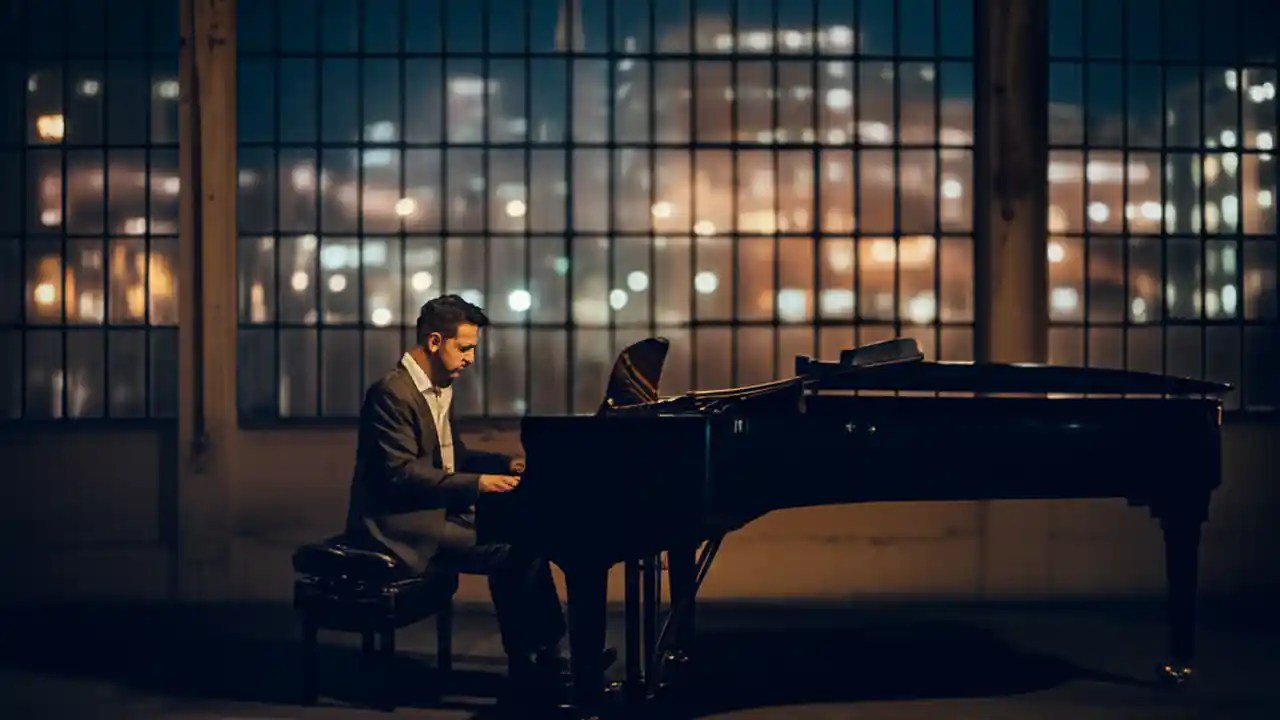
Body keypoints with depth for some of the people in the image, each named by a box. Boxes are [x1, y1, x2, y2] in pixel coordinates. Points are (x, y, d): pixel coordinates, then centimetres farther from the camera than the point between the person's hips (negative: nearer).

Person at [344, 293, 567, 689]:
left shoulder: (439, 389, 13)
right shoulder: (393, 392, -17)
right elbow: (401, 474, -25)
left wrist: (507, 463, 7)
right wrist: (477, 483, -28)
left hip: (435, 510, 10)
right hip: (400, 523, -10)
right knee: (506, 555, -22)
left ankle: (544, 652, -2)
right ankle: (525, 662, -8)